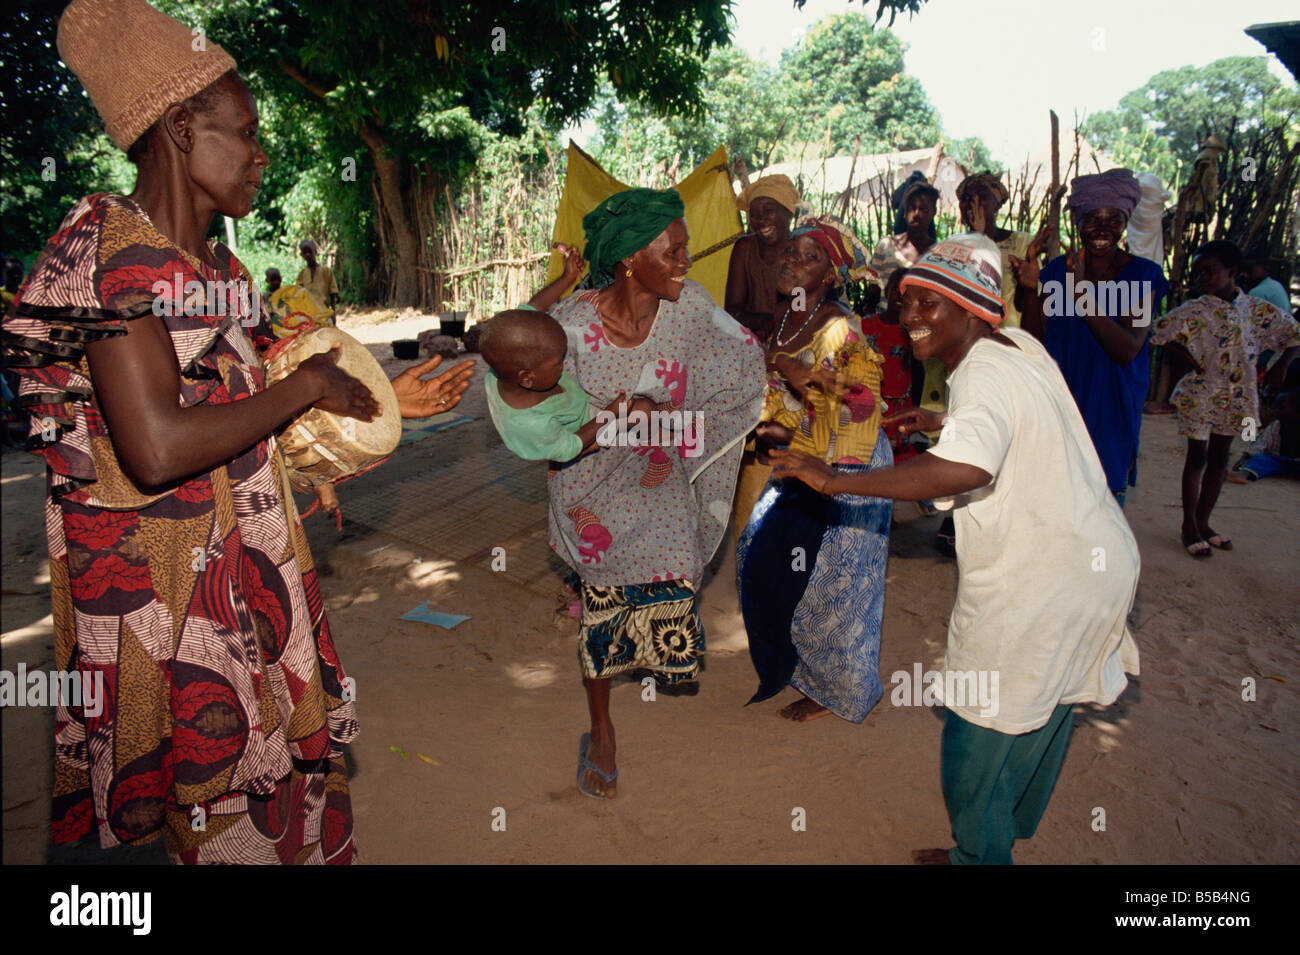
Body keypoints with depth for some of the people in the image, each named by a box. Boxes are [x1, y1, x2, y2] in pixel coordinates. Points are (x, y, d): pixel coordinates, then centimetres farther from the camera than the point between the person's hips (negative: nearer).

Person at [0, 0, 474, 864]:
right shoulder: (117, 253, -17)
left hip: (243, 567, 8)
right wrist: (307, 385, -17)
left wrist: (384, 401, 11)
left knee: (282, 756, 16)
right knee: (227, 809, 5)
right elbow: (157, 449, -28)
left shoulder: (217, 266, 11)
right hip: (163, 589, -8)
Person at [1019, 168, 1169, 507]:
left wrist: (1082, 294, -27)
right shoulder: (1057, 269, 3)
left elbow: (1128, 349, -18)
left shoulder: (1144, 274, -5)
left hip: (1111, 411, -2)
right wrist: (1031, 289, -13)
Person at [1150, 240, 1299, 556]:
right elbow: (1160, 329, -15)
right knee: (1197, 456, 0)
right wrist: (1190, 361, -16)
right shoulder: (1195, 310, -8)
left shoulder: (1255, 309, 2)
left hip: (1236, 396, 4)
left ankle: (1203, 522, 22)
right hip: (1201, 392, -4)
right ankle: (1189, 526, 8)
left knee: (1219, 457, 11)